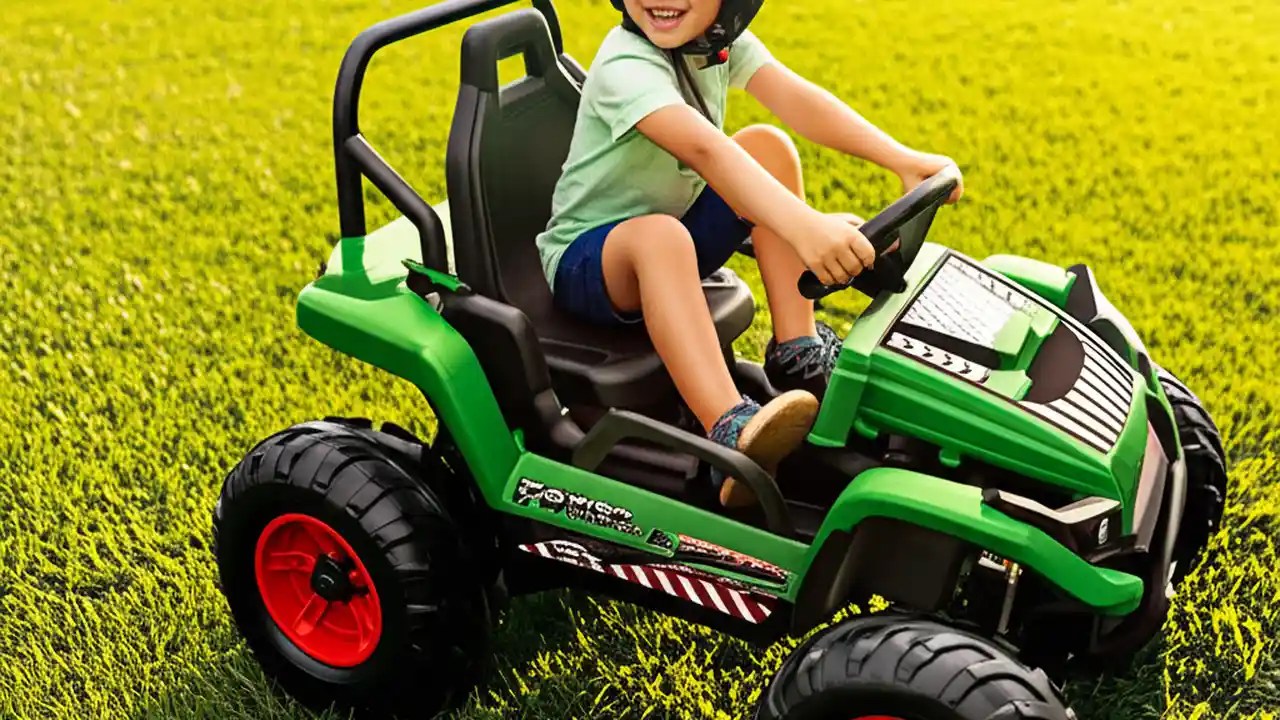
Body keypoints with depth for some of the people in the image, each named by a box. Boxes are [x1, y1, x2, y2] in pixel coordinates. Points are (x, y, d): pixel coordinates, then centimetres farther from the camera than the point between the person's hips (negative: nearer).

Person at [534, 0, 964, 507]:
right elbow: (704, 149, -45)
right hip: (585, 258, -7)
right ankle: (732, 434, -48)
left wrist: (902, 160, -32)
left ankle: (797, 349, -9)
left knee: (768, 144, -11)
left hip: (683, 226, 7)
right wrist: (804, 227, -58)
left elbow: (798, 100, -19)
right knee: (658, 235, -38)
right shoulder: (624, 65, -28)